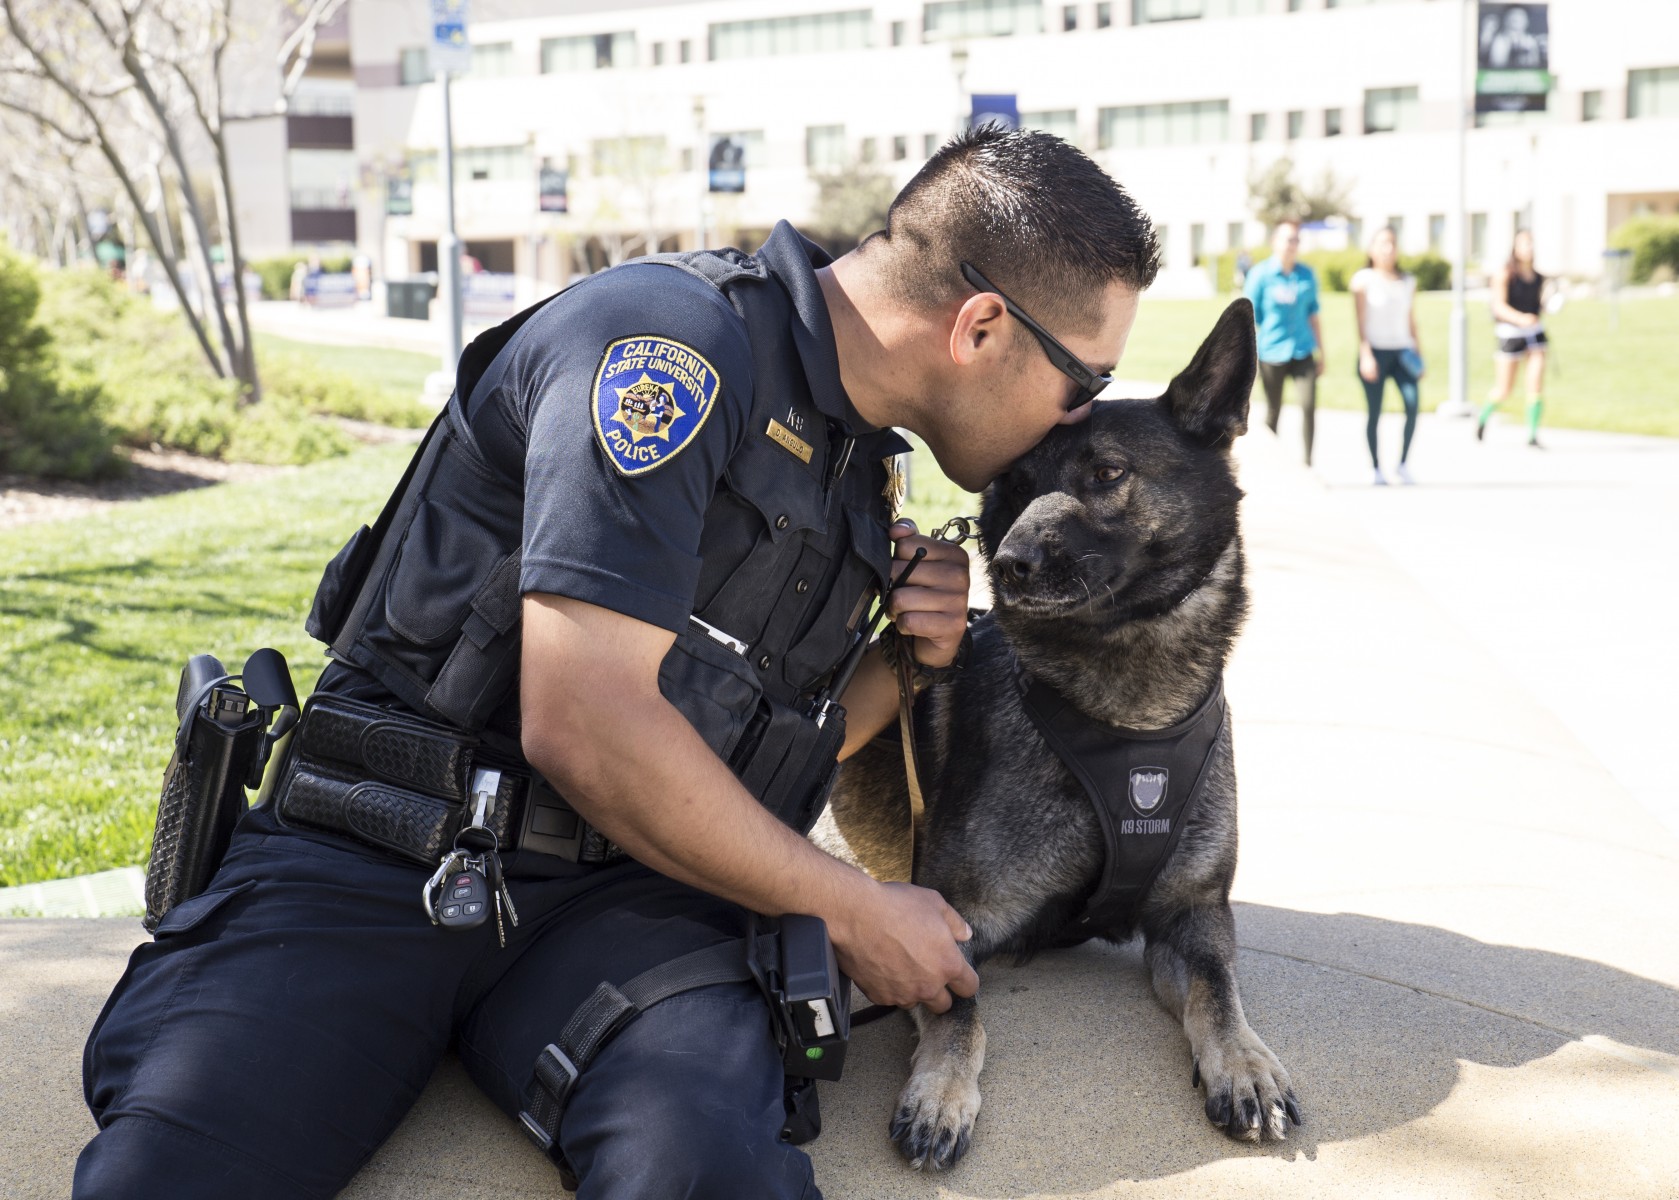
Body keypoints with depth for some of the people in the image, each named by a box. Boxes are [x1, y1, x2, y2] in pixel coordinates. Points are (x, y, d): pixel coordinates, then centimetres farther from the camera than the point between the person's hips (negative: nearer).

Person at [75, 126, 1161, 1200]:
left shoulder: (860, 461, 14)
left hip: (621, 897, 5)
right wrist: (851, 910, -9)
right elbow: (582, 727, -21)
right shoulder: (670, 340, -14)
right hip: (362, 868, -5)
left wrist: (901, 670, 2)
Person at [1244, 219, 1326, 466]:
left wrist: (1321, 353, 16)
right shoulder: (1261, 274, -4)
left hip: (1302, 352, 2)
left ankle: (1307, 465, -3)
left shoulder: (1307, 275, 6)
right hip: (1271, 351, -2)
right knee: (1273, 412, 6)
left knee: (1309, 405, -11)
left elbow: (1313, 315, 15)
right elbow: (1249, 317, -1)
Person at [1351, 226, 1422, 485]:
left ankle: (1403, 464, -4)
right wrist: (1366, 355, -12)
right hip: (1375, 350, -3)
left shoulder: (1408, 282, 14)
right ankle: (1376, 469, 7)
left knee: (1412, 404, -15)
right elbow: (1361, 321, -4)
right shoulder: (1363, 280, 1)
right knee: (1374, 413, -2)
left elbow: (1411, 321, 17)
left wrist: (1417, 353, 11)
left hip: (1402, 351, 3)